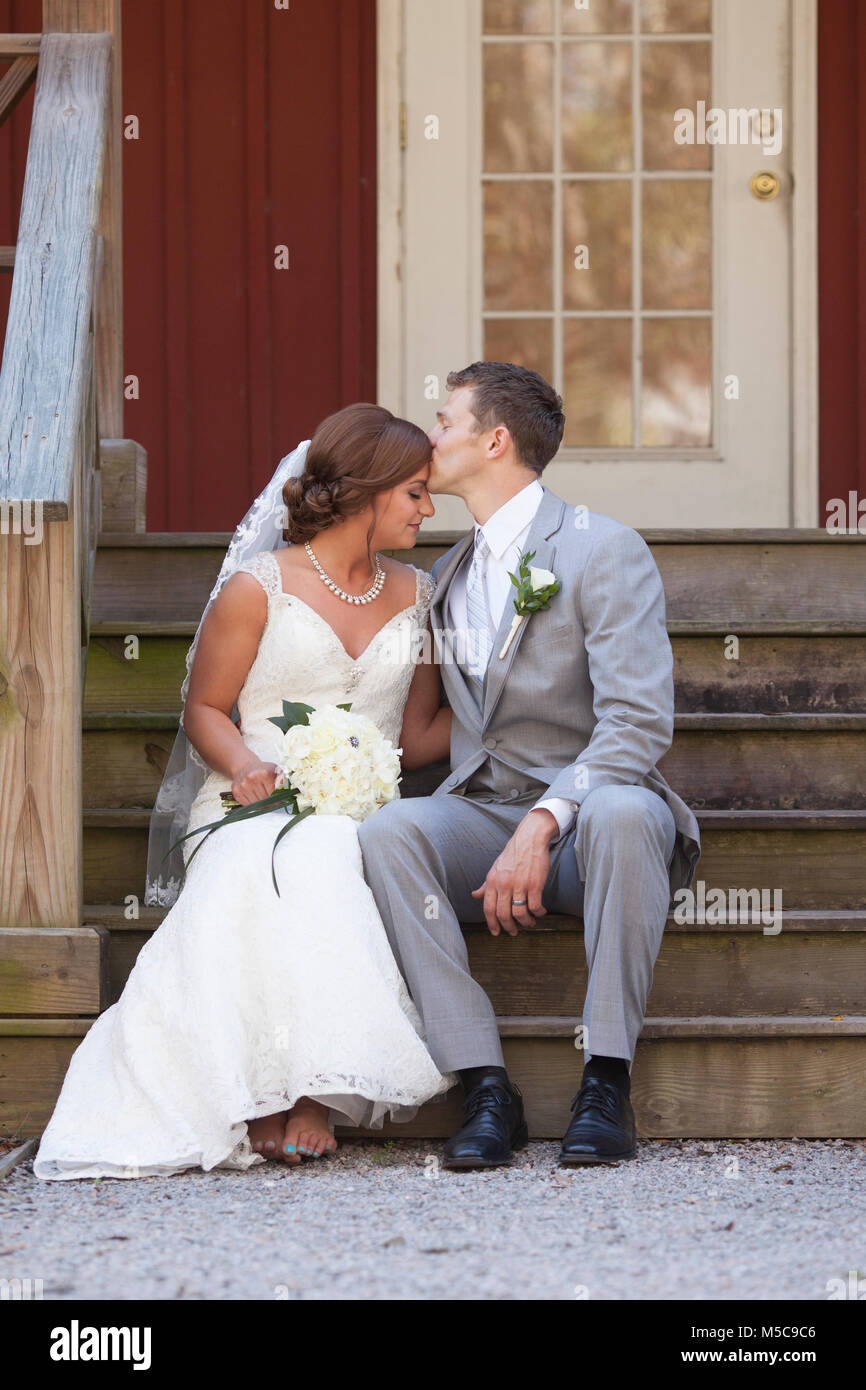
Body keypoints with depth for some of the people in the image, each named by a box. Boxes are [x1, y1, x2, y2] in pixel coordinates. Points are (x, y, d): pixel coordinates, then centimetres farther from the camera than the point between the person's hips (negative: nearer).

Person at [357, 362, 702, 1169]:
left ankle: (606, 1081, -33)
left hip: (589, 810, -5)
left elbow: (638, 721, -16)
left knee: (621, 813, -40)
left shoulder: (606, 551, -5)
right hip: (482, 816, 5)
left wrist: (542, 826, -27)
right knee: (387, 832, -28)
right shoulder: (450, 576, 19)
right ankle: (485, 1088, -31)